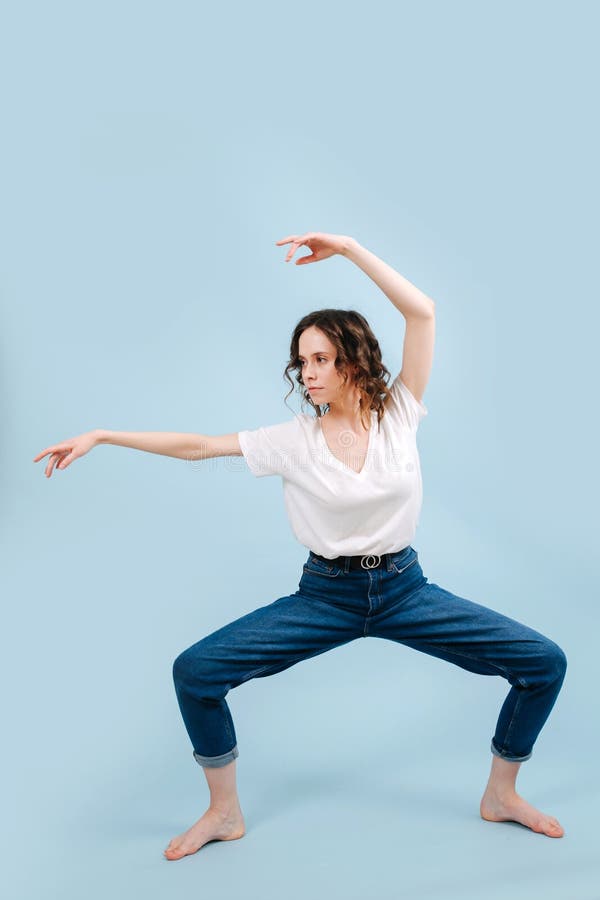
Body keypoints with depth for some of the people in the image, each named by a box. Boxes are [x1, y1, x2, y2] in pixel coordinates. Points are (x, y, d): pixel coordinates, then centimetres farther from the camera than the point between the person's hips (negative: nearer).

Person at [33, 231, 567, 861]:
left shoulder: (398, 413, -5)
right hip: (324, 595, 0)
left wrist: (347, 247, -16)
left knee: (544, 662, -8)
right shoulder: (294, 439, -5)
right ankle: (224, 812, 12)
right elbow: (198, 445, -7)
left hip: (404, 589, 1)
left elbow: (422, 311, -13)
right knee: (194, 672, -13)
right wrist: (100, 436, -10)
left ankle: (501, 795, 18)